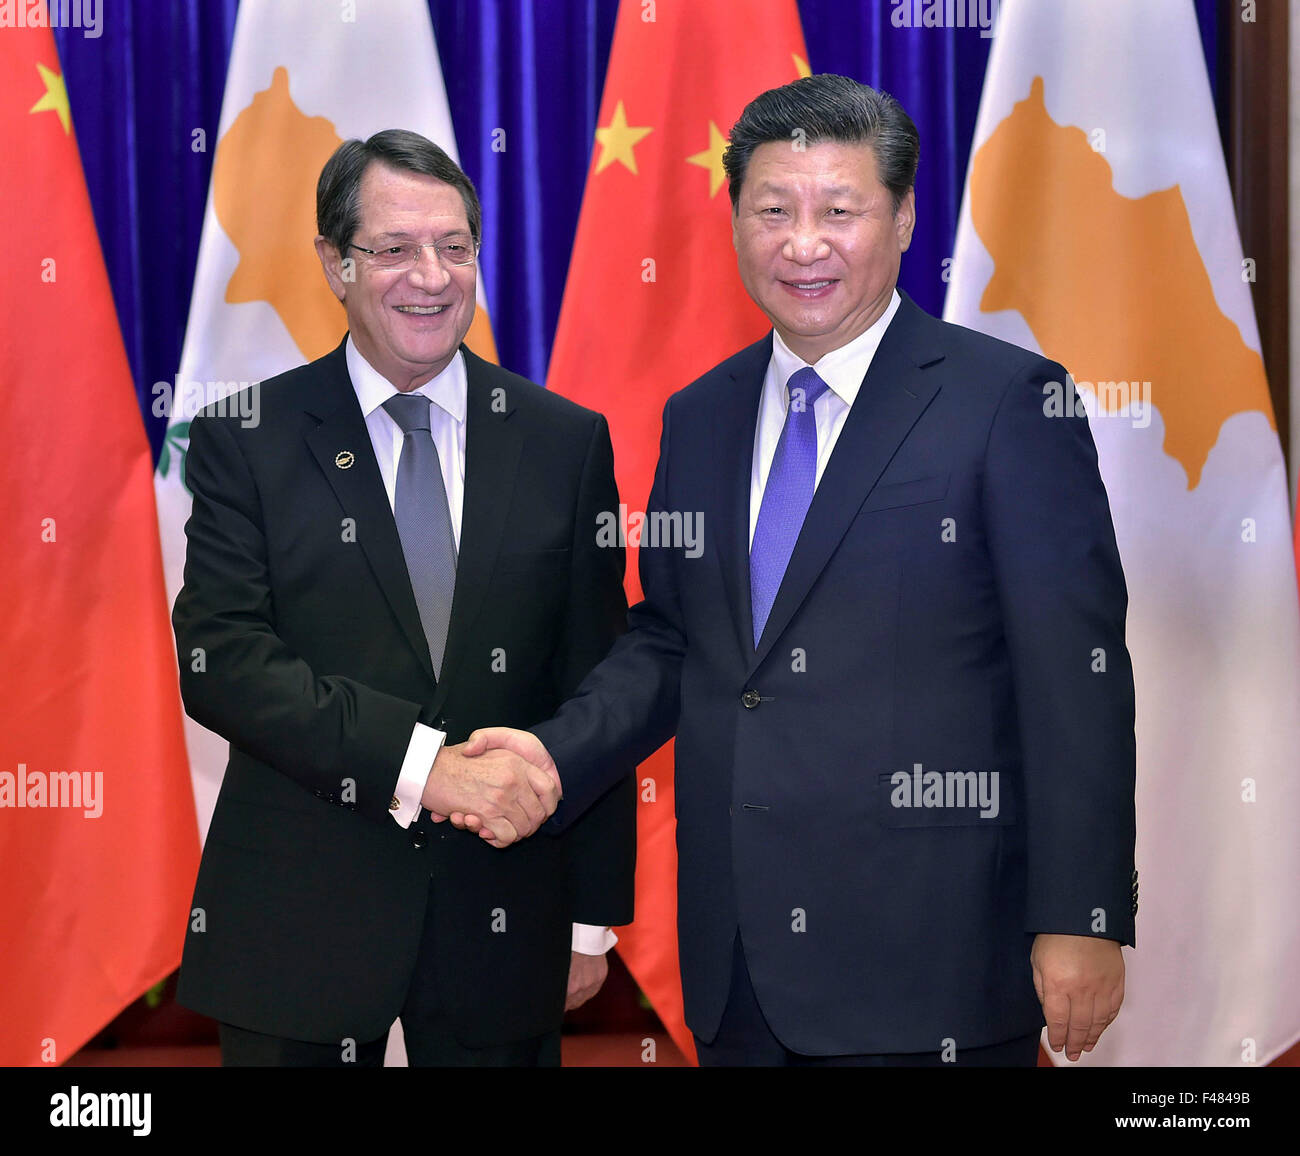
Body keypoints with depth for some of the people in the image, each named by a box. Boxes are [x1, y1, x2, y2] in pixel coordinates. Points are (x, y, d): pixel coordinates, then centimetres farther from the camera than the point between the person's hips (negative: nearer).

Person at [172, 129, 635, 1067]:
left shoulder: (566, 441, 5)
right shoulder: (245, 441, 0)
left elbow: (595, 695, 6)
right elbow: (220, 660, -11)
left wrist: (594, 916, 4)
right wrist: (416, 762, -22)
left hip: (505, 915, 2)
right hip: (297, 921, -1)